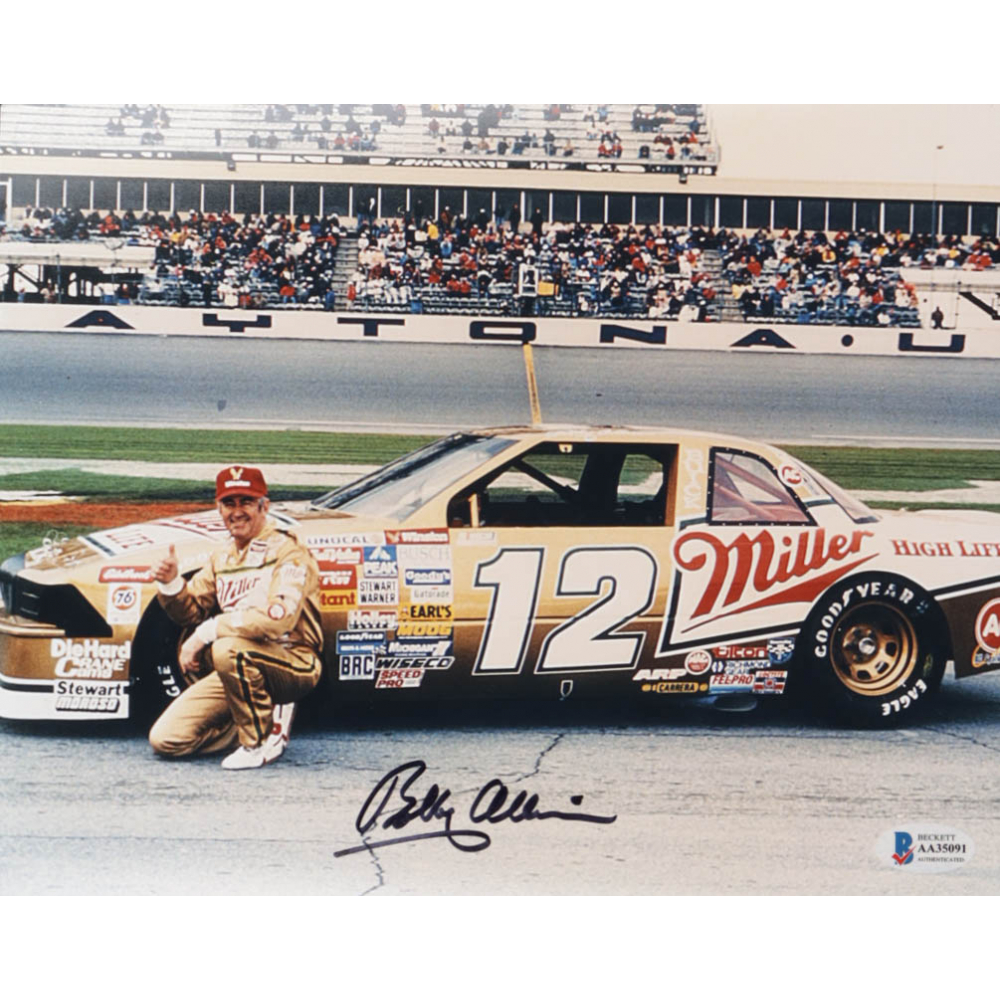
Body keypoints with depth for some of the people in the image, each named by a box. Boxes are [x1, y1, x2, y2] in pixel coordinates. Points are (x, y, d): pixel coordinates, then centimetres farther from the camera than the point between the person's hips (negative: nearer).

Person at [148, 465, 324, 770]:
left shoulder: (288, 552, -12)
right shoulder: (222, 558, 13)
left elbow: (278, 619, -28)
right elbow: (191, 610, 14)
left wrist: (206, 633, -26)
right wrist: (171, 584, -8)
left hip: (292, 665, -7)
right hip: (242, 669, 7)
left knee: (228, 648, -38)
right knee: (165, 739, -5)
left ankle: (261, 740, -17)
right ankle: (265, 718, 9)